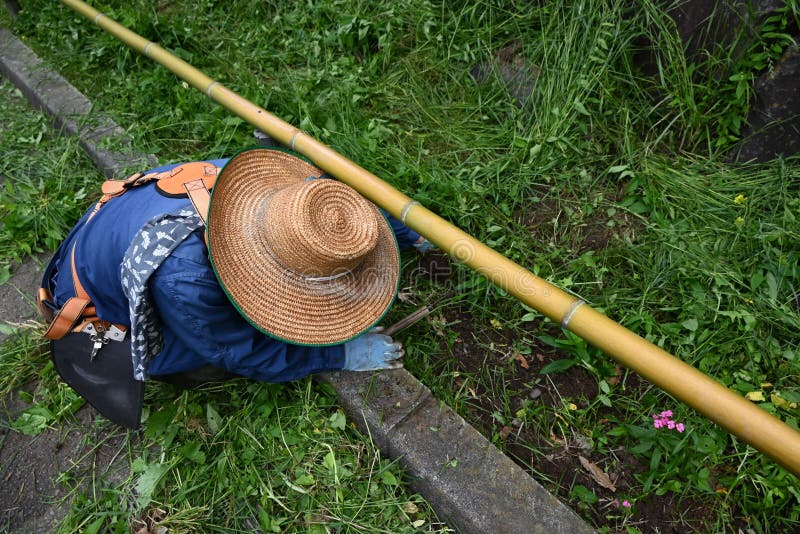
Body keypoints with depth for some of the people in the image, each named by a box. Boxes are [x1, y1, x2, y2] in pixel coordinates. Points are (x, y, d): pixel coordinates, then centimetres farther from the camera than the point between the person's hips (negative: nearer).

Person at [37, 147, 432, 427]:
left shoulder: (267, 178, -30)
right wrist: (340, 354, -23)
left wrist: (412, 233, 0)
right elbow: (247, 354, -28)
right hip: (96, 307, -4)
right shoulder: (182, 278, -46)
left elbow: (352, 204, -10)